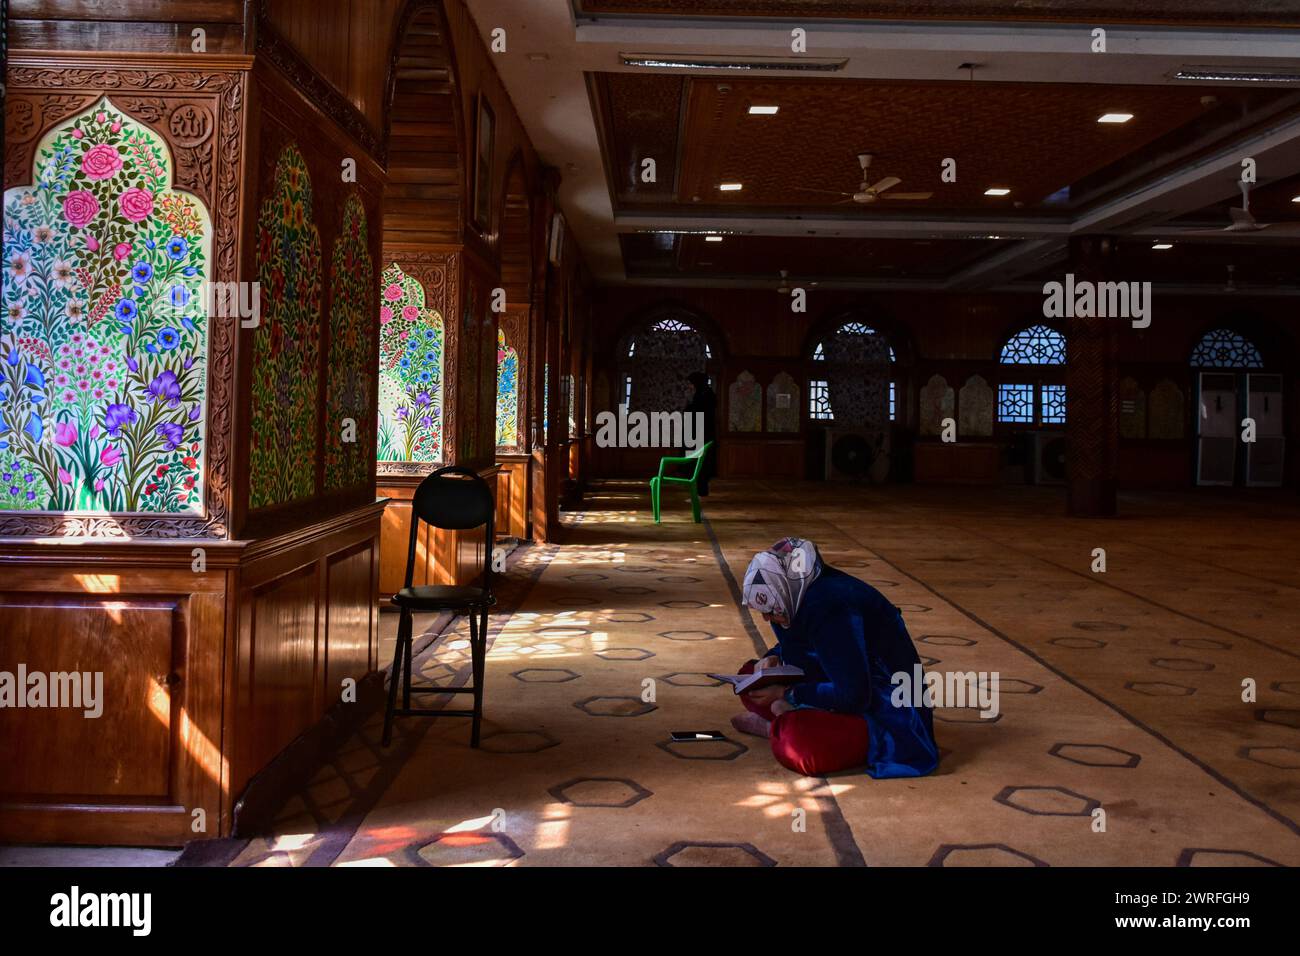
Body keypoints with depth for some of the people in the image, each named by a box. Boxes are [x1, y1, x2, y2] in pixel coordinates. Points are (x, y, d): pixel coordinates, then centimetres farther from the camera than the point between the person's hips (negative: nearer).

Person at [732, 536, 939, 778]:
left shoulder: (830, 607, -28)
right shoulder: (804, 592, 1)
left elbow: (853, 698, -29)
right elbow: (792, 648, 23)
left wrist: (786, 694, -20)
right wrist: (773, 659, -1)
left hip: (887, 716, -10)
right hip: (850, 692, 10)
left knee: (798, 744, -36)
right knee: (749, 676, 7)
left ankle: (775, 727, -6)